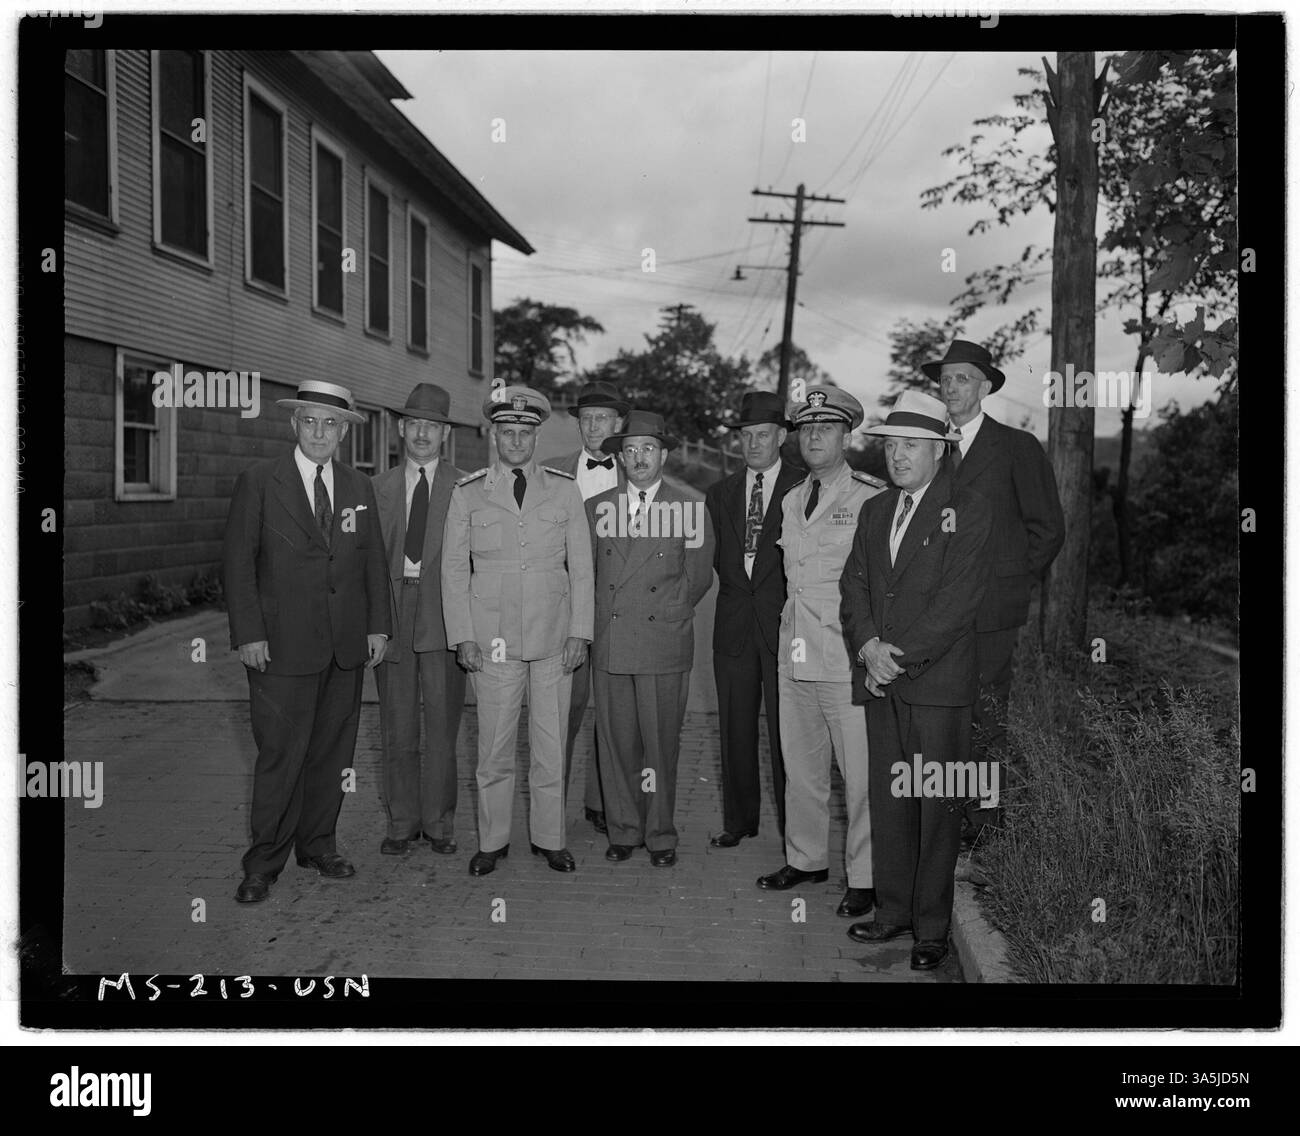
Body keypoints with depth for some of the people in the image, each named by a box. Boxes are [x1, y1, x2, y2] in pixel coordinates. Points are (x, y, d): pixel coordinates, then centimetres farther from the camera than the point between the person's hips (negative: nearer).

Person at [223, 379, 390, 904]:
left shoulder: (359, 487, 11)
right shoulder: (258, 482, -2)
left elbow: (374, 561, 14)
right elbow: (238, 562, -4)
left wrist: (378, 624, 7)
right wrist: (249, 634, -9)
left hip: (347, 645, 4)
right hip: (282, 645, -4)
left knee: (332, 752, 10)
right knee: (280, 755, -2)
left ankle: (318, 845, 25)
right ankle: (264, 862, 12)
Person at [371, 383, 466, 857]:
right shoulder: (379, 486, 11)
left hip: (444, 616, -2)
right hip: (392, 610, 2)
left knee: (443, 725, 3)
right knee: (397, 728, 8)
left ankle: (438, 822, 16)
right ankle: (401, 822, 20)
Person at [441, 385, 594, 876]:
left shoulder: (564, 489, 7)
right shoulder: (468, 492, 5)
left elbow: (581, 566, 6)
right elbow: (454, 567, 6)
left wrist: (579, 633, 0)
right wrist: (463, 636, -1)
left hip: (554, 638, 1)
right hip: (492, 640, -1)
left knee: (551, 744, 6)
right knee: (494, 747, 4)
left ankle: (549, 838, 20)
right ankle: (492, 841, 19)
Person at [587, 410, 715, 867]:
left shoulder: (689, 509, 4)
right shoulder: (596, 507, 10)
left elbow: (697, 577, 7)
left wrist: (667, 616, 5)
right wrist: (601, 616, 8)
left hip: (664, 645, -2)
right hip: (609, 644, 2)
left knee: (661, 742, 2)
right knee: (615, 740, 6)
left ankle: (660, 834, 16)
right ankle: (623, 830, 19)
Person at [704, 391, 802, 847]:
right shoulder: (720, 493, 13)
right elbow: (716, 558, 14)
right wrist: (740, 589, 2)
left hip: (785, 622, -4)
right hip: (734, 624, 4)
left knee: (786, 729, -1)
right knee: (735, 728, 9)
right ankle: (739, 820, 21)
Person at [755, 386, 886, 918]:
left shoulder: (873, 498, -6)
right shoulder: (790, 500, 15)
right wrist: (788, 638, 17)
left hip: (849, 659, -6)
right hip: (794, 655, 6)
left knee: (860, 775, -1)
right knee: (800, 768, 14)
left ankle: (864, 877, 11)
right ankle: (807, 858, 30)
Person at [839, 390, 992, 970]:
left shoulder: (968, 511, -4)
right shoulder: (874, 511, 16)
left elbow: (958, 599, -12)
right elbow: (854, 585, 11)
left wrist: (901, 657, -14)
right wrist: (868, 647, -7)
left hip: (937, 683, -5)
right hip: (881, 682, 6)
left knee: (936, 808, 1)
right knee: (888, 802, 11)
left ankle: (932, 927, 12)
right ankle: (893, 911, 24)